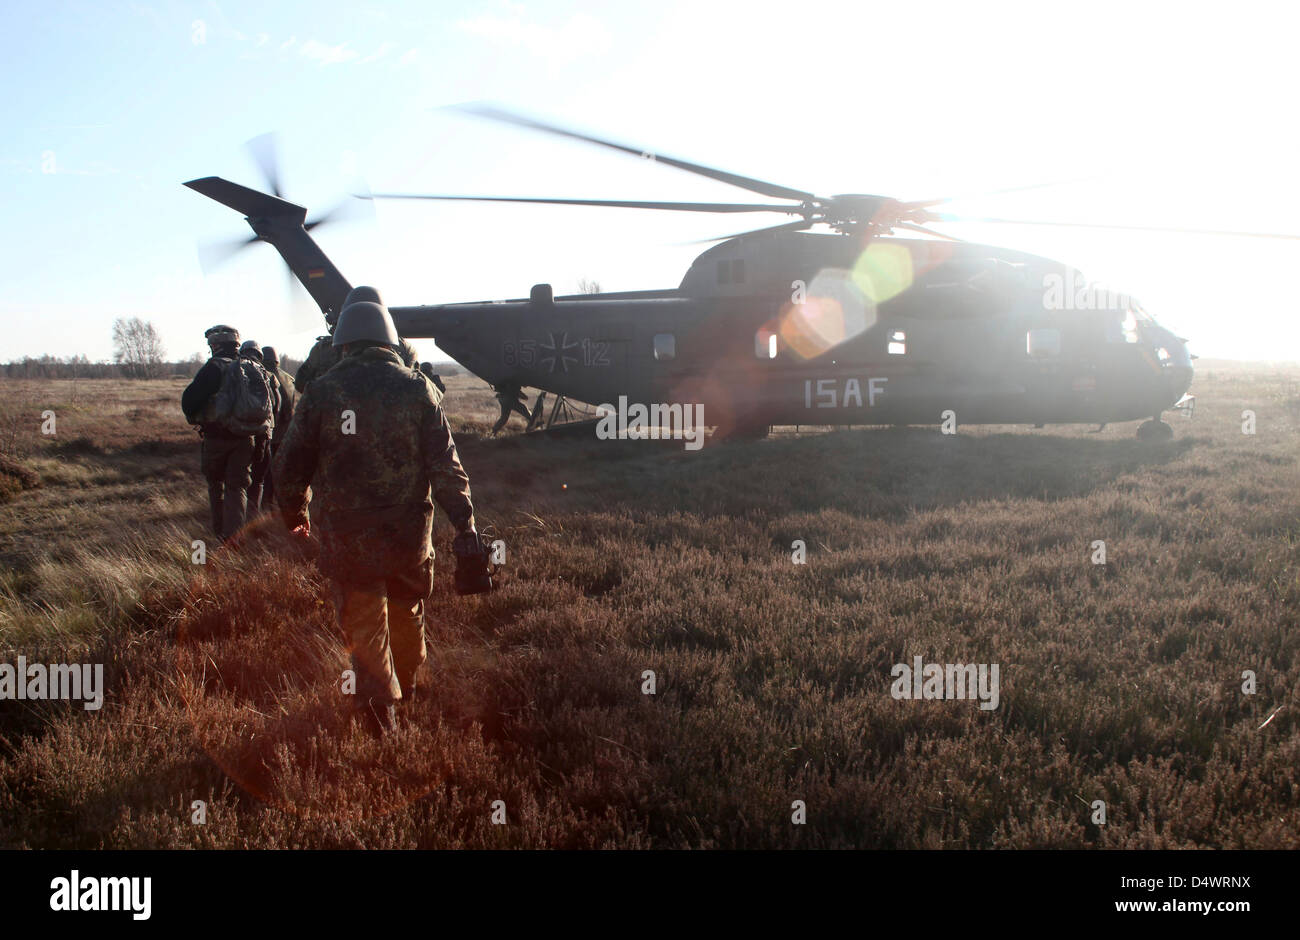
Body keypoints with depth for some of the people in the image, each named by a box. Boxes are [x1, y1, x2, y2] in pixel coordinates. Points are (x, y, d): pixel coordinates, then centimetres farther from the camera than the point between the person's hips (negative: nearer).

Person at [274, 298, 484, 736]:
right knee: (407, 611, 23)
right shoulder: (416, 388, -3)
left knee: (364, 623, 11)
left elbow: (290, 465, 2)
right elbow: (446, 465, -8)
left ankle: (379, 705, 10)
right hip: (408, 531, 2)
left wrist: (294, 512, 20)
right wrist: (465, 527, -6)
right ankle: (406, 686, 42)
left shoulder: (321, 392, -5)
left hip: (345, 534, -2)